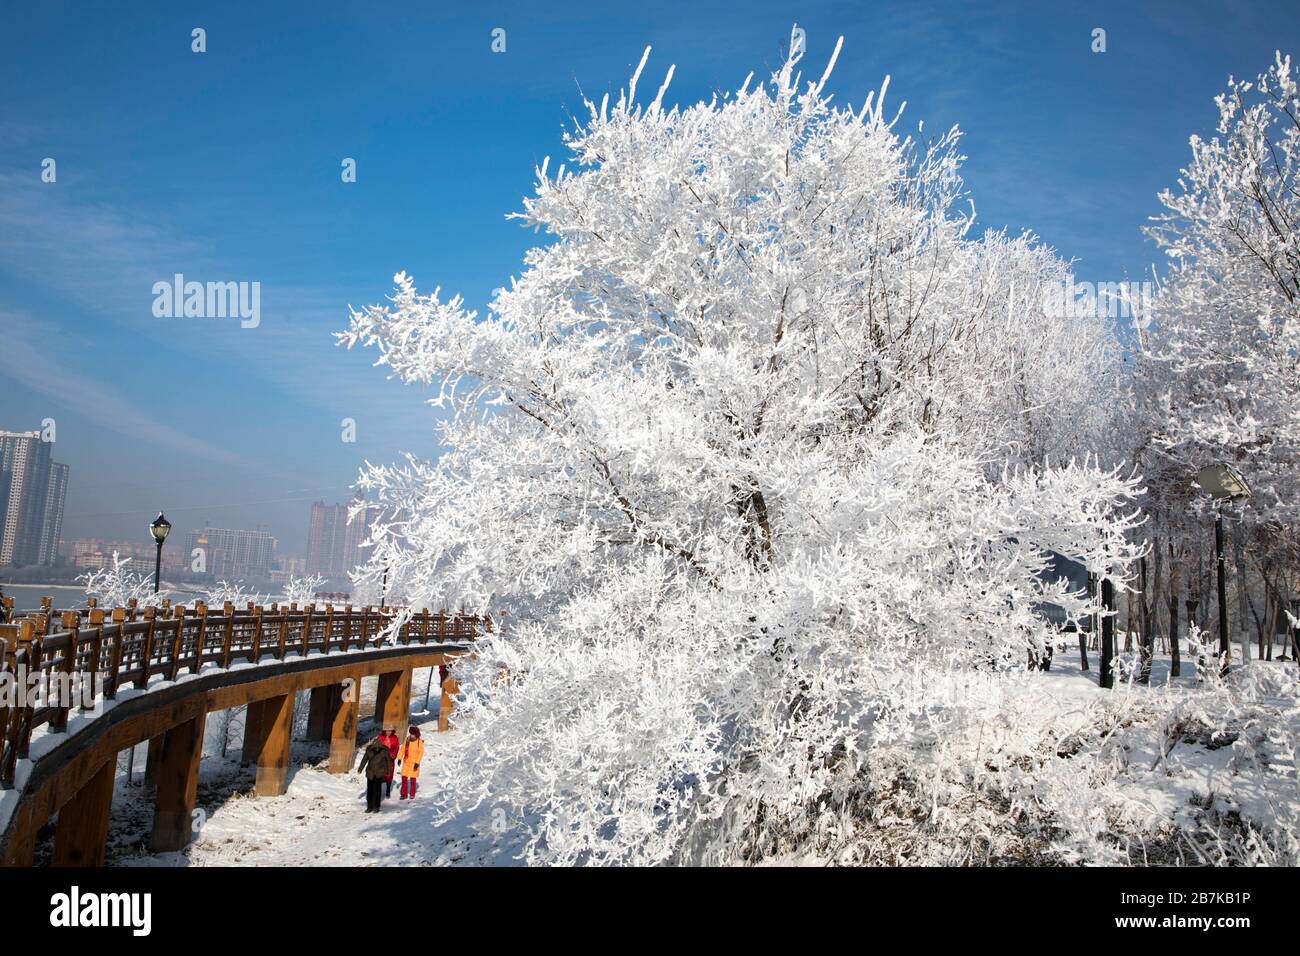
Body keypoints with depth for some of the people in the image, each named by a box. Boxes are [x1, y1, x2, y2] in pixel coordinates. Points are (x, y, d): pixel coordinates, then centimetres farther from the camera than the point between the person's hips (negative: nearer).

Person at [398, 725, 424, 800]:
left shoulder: (419, 742, -11)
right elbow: (402, 749, 7)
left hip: (414, 763, -3)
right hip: (406, 762, 3)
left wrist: (417, 763, -15)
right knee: (404, 778, 3)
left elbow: (421, 753, -10)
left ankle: (412, 794, 16)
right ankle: (404, 794, 13)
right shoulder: (407, 740, 0)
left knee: (413, 779, 4)